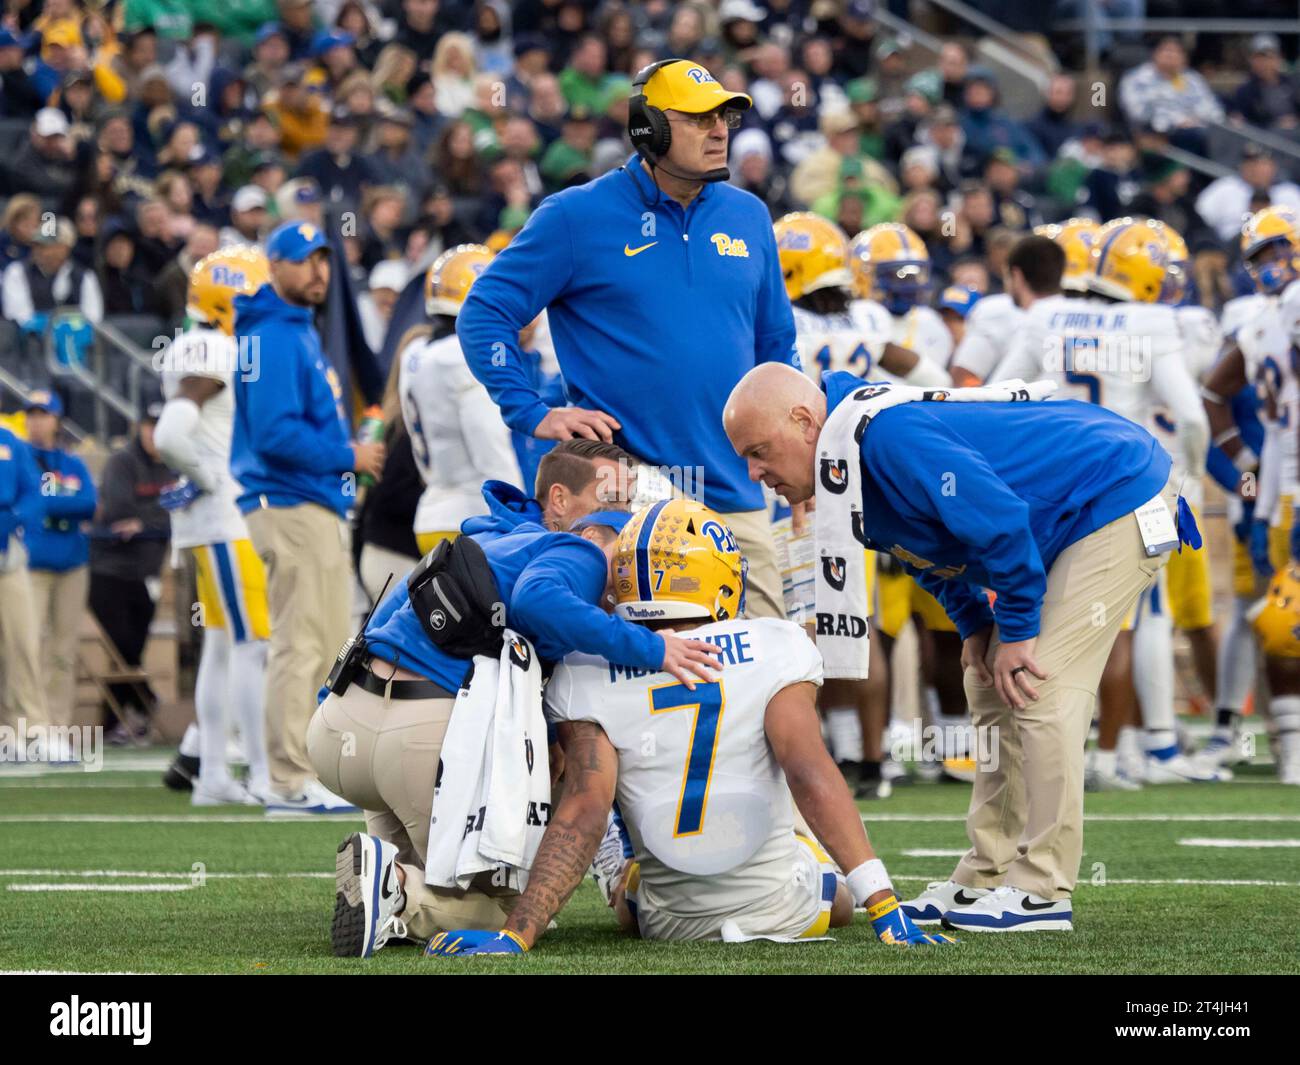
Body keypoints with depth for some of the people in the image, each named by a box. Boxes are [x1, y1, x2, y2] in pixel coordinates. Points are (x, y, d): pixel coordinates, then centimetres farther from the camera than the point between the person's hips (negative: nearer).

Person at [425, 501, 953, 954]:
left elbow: (584, 810, -22)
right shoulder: (774, 650, -14)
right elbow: (810, 775, -23)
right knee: (839, 895, 36)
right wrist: (885, 908, -27)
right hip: (782, 904, -1)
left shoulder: (589, 677, -12)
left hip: (670, 922, 1)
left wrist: (515, 935, -28)